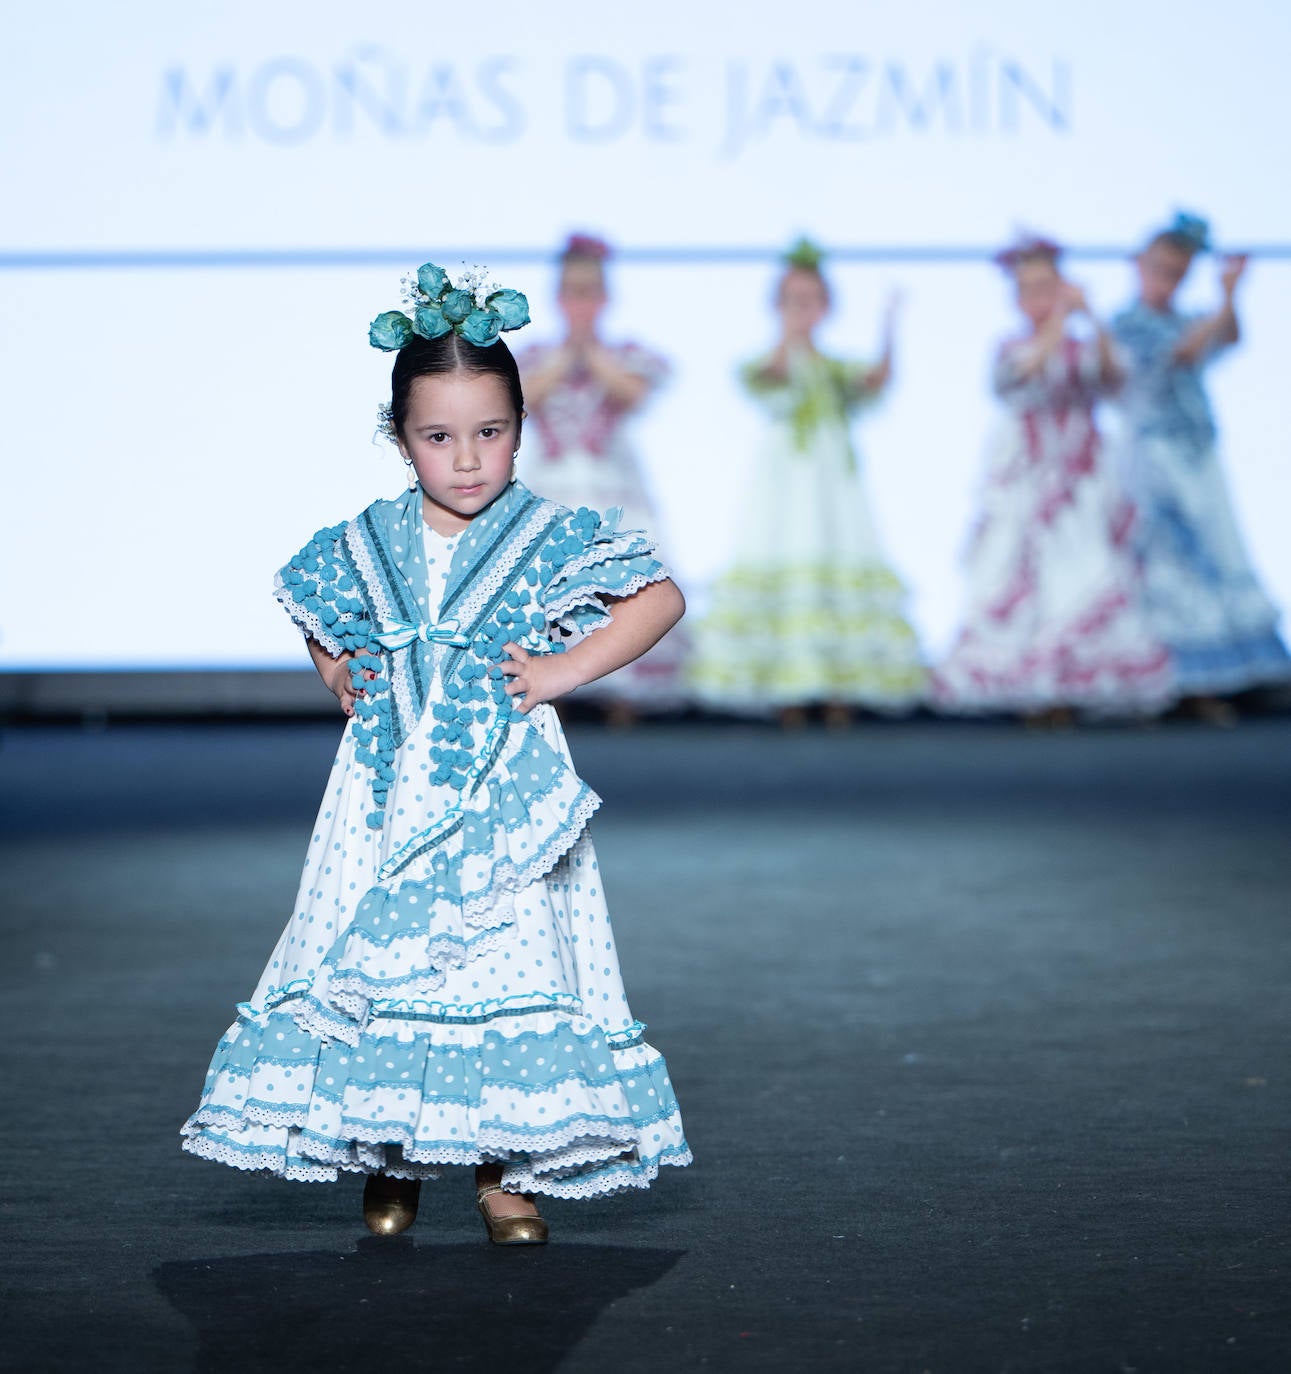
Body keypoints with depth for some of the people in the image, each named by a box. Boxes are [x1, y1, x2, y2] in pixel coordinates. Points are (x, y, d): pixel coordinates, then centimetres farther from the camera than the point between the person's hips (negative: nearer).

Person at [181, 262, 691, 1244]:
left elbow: (663, 596, -2)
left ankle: (506, 1171, 9)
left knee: (512, 961, -3)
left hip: (505, 798, -2)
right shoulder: (363, 544, 5)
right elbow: (317, 615, 26)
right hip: (391, 792, 2)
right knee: (373, 966, 1)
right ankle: (388, 1164, 15)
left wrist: (568, 668, -8)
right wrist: (339, 675, 8)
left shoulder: (550, 539, -3)